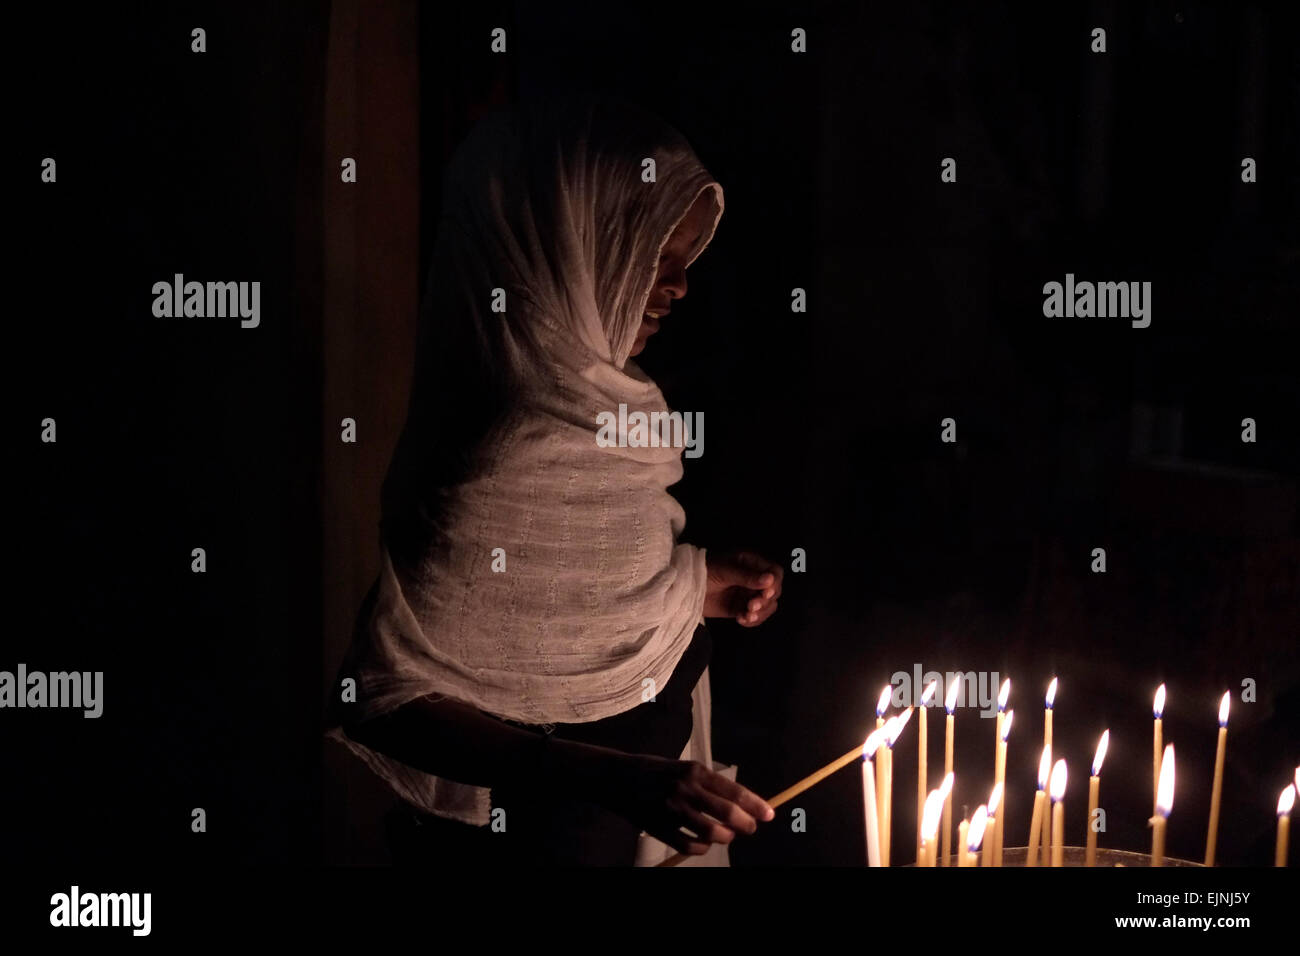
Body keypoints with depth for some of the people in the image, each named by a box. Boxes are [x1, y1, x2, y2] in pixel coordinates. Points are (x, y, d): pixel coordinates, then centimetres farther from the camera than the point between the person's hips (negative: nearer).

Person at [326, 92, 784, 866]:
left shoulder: (581, 399, -4)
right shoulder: (512, 453, -30)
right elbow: (383, 697, -29)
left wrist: (690, 586, -1)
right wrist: (625, 782, -36)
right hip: (531, 831, -8)